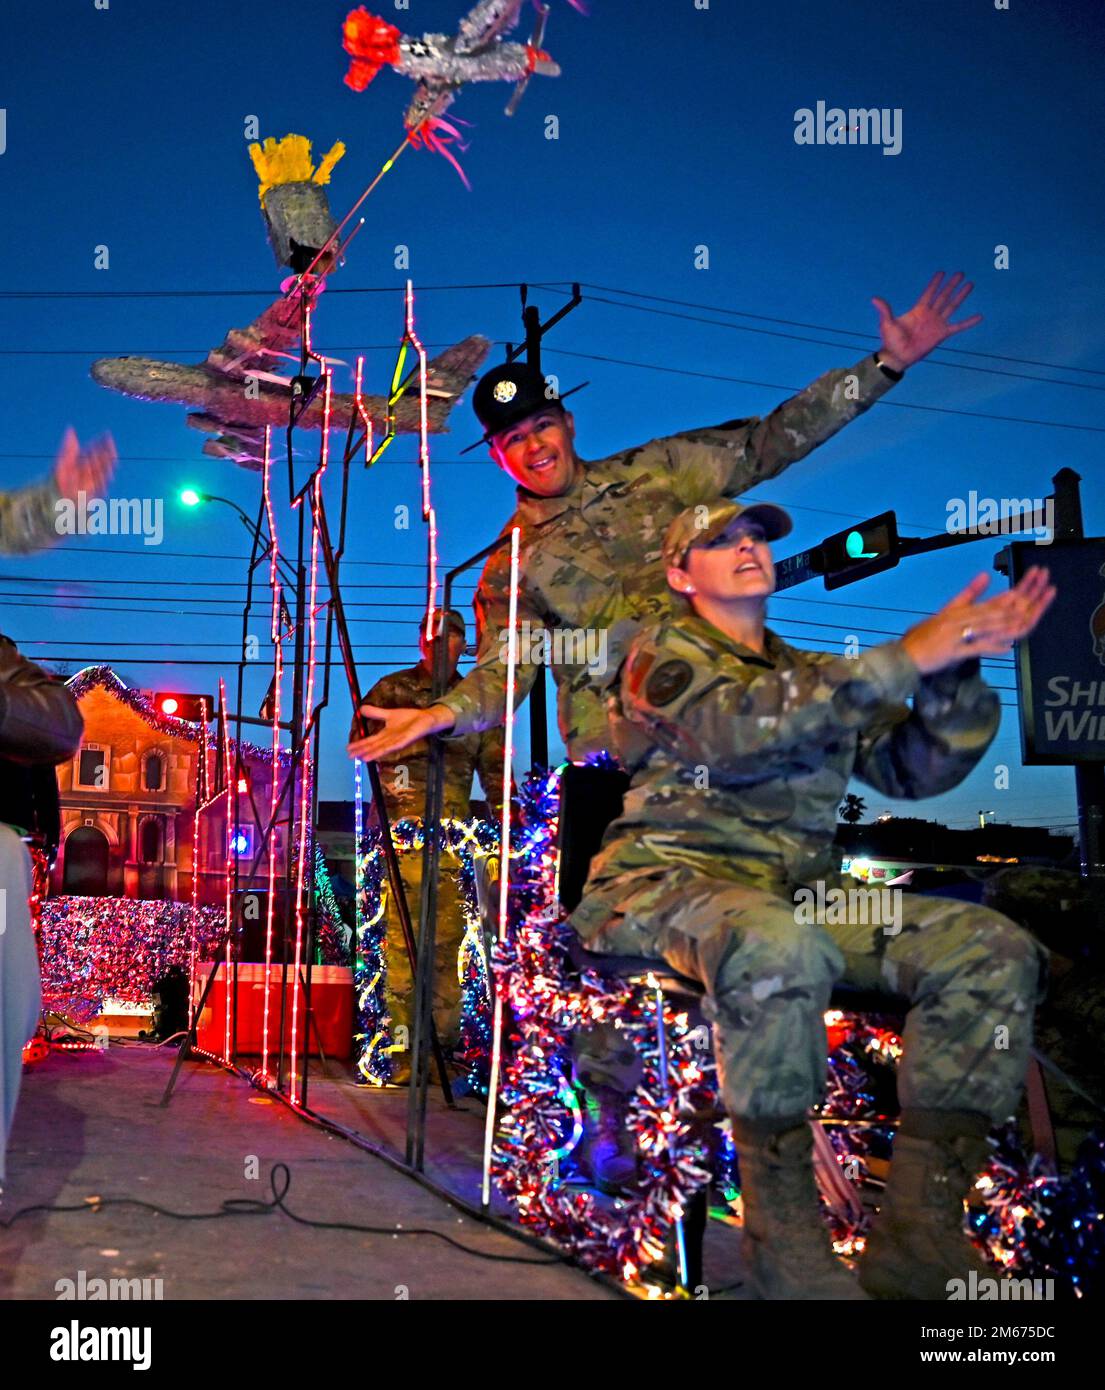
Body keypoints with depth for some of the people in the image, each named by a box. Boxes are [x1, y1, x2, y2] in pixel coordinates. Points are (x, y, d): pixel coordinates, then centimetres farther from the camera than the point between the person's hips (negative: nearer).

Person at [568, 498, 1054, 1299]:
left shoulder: (813, 675, 26)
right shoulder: (664, 655, 8)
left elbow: (916, 770, 15)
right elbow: (732, 728, -15)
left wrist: (958, 669, -3)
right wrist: (903, 659, -17)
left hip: (795, 892, 6)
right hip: (669, 882, -5)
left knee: (992, 947, -17)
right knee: (777, 944, -41)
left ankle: (919, 1237, -19)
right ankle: (786, 1241, -25)